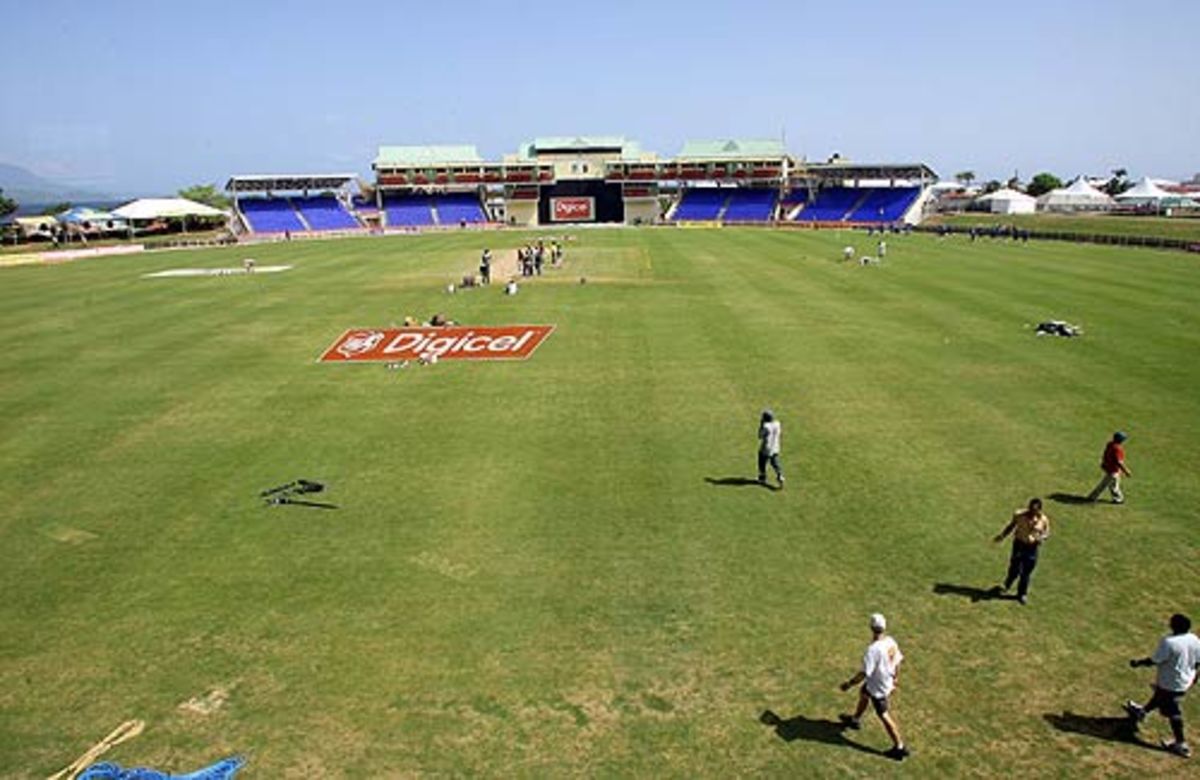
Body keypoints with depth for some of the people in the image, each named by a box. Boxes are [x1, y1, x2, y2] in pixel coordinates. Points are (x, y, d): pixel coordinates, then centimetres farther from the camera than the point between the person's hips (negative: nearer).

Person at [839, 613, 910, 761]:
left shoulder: (873, 649, -35)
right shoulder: (891, 642, -12)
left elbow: (864, 673, -31)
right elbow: (897, 661, 2)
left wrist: (849, 684, -18)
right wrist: (895, 678, 20)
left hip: (877, 687, -8)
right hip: (888, 681, 8)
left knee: (884, 715, 9)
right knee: (863, 693, 30)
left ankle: (899, 747, 21)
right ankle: (855, 720, 53)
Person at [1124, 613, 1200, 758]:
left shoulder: (1168, 642, -32)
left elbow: (1155, 660, -24)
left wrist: (1139, 662, -6)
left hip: (1171, 683, -7)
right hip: (1186, 680, 7)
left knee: (1173, 712, 8)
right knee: (1159, 697, 29)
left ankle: (1181, 745, 19)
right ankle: (1142, 711, 53)